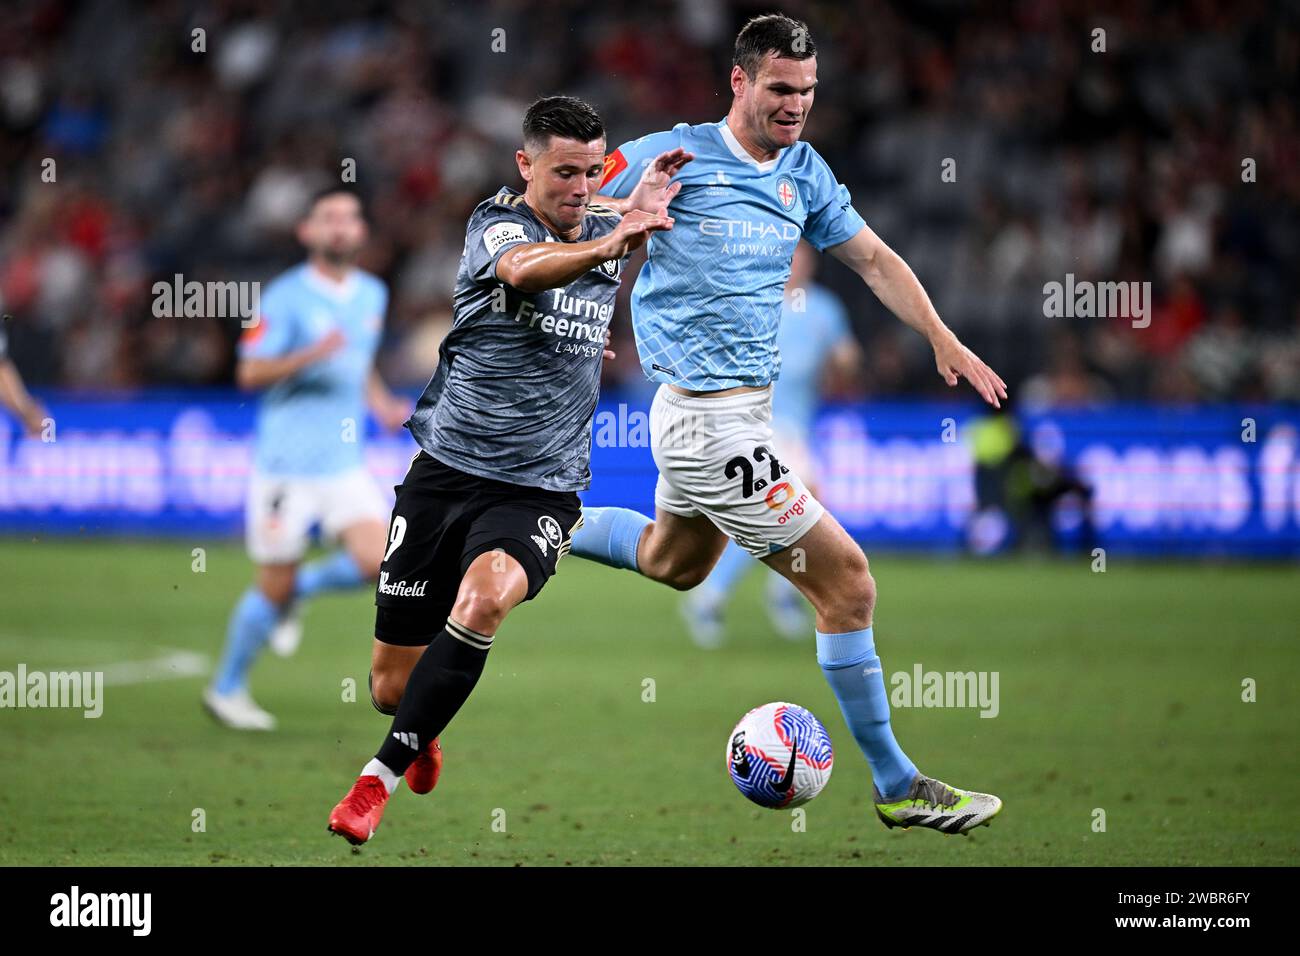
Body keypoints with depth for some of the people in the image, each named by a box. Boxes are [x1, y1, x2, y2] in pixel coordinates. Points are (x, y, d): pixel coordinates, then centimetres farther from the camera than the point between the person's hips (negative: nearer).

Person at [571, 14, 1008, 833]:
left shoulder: (805, 173, 8)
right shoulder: (678, 156, -12)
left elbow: (871, 258, 16)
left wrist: (944, 340, 7)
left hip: (746, 408, 9)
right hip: (709, 421, -9)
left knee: (671, 561, 32)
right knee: (848, 584, -8)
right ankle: (897, 787, 1)